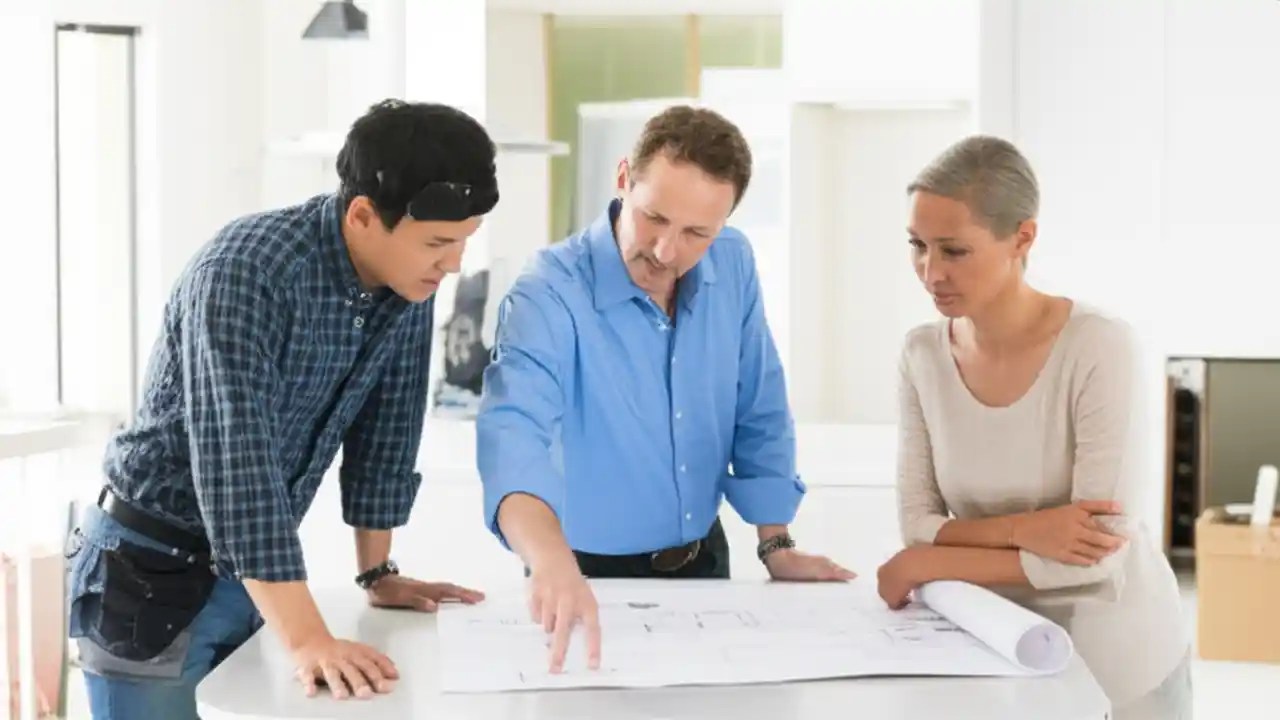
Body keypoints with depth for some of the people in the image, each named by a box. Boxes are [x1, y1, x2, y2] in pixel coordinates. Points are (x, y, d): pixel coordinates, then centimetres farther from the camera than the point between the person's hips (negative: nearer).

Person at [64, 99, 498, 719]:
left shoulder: (407, 283, -6)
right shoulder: (244, 273, -28)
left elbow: (384, 427, 6)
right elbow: (235, 460, -36)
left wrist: (377, 572, 9)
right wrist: (306, 638, -41)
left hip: (247, 573, 7)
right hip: (152, 573, -7)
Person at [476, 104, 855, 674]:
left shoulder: (733, 266, -5)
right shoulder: (550, 294, -23)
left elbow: (759, 417, 6)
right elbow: (514, 433, -39)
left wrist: (776, 546, 4)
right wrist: (551, 560, -56)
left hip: (703, 559, 4)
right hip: (591, 574, -4)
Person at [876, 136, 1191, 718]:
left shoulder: (1096, 347, -22)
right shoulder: (924, 355, -6)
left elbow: (1099, 551, -25)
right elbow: (918, 523, -6)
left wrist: (926, 565, -19)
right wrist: (1020, 530, -25)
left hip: (1116, 660, -4)